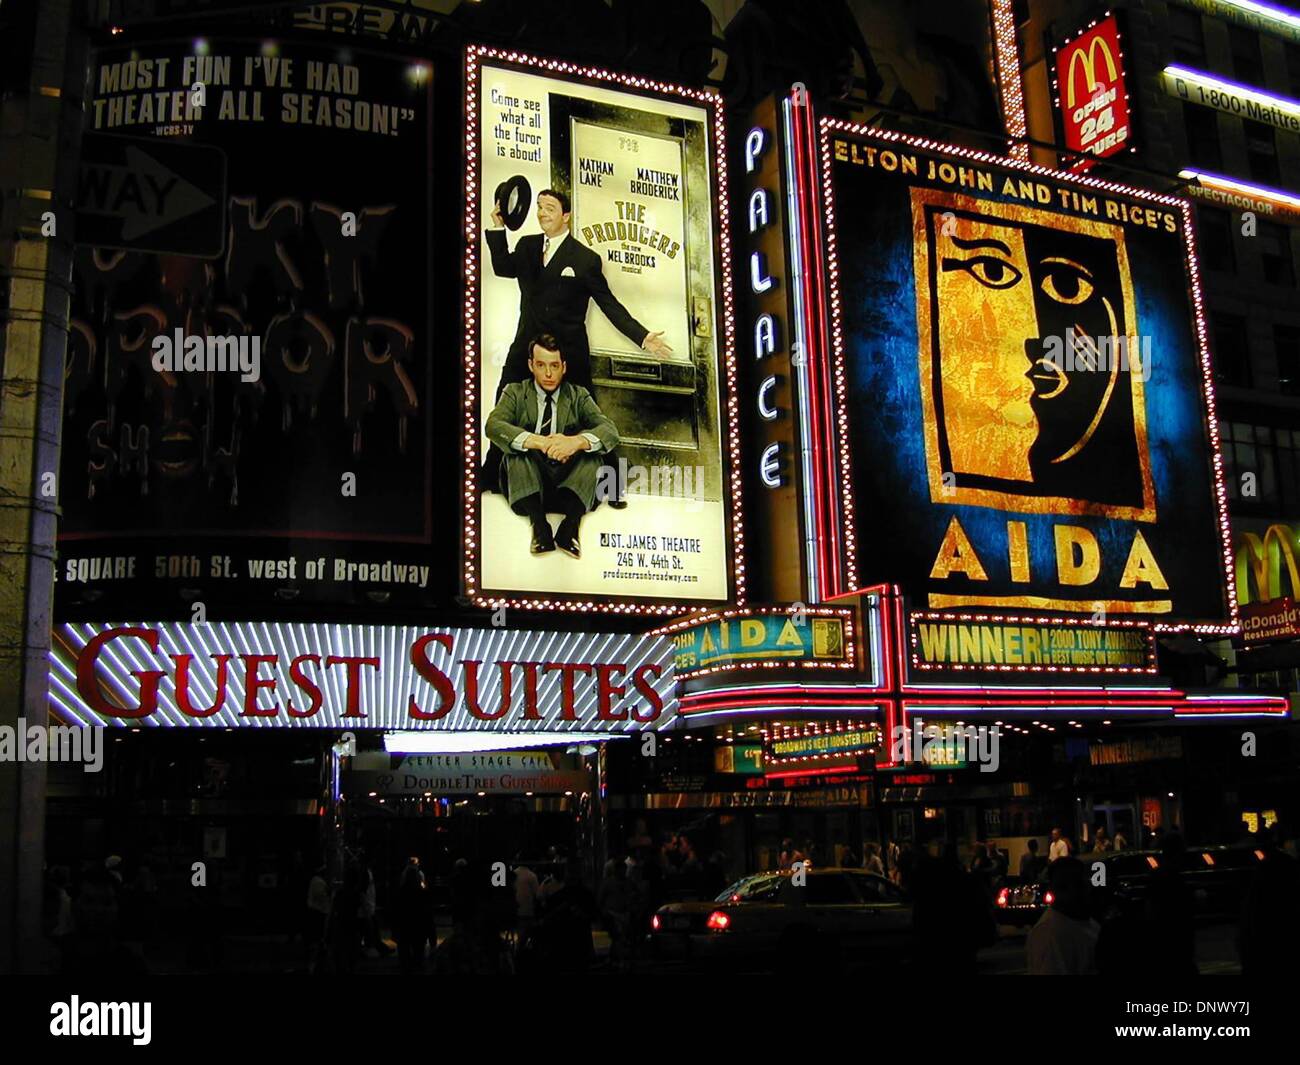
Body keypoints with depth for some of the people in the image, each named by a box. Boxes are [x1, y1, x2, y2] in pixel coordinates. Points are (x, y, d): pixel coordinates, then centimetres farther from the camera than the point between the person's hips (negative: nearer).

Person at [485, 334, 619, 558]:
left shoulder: (578, 396, 10)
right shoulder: (515, 392, 8)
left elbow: (610, 431, -8)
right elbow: (493, 425, -14)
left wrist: (576, 441, -32)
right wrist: (538, 442, -33)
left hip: (568, 481, 1)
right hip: (527, 484, -1)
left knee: (590, 450, -24)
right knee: (518, 444, -26)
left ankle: (571, 524, -42)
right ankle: (538, 524, -42)